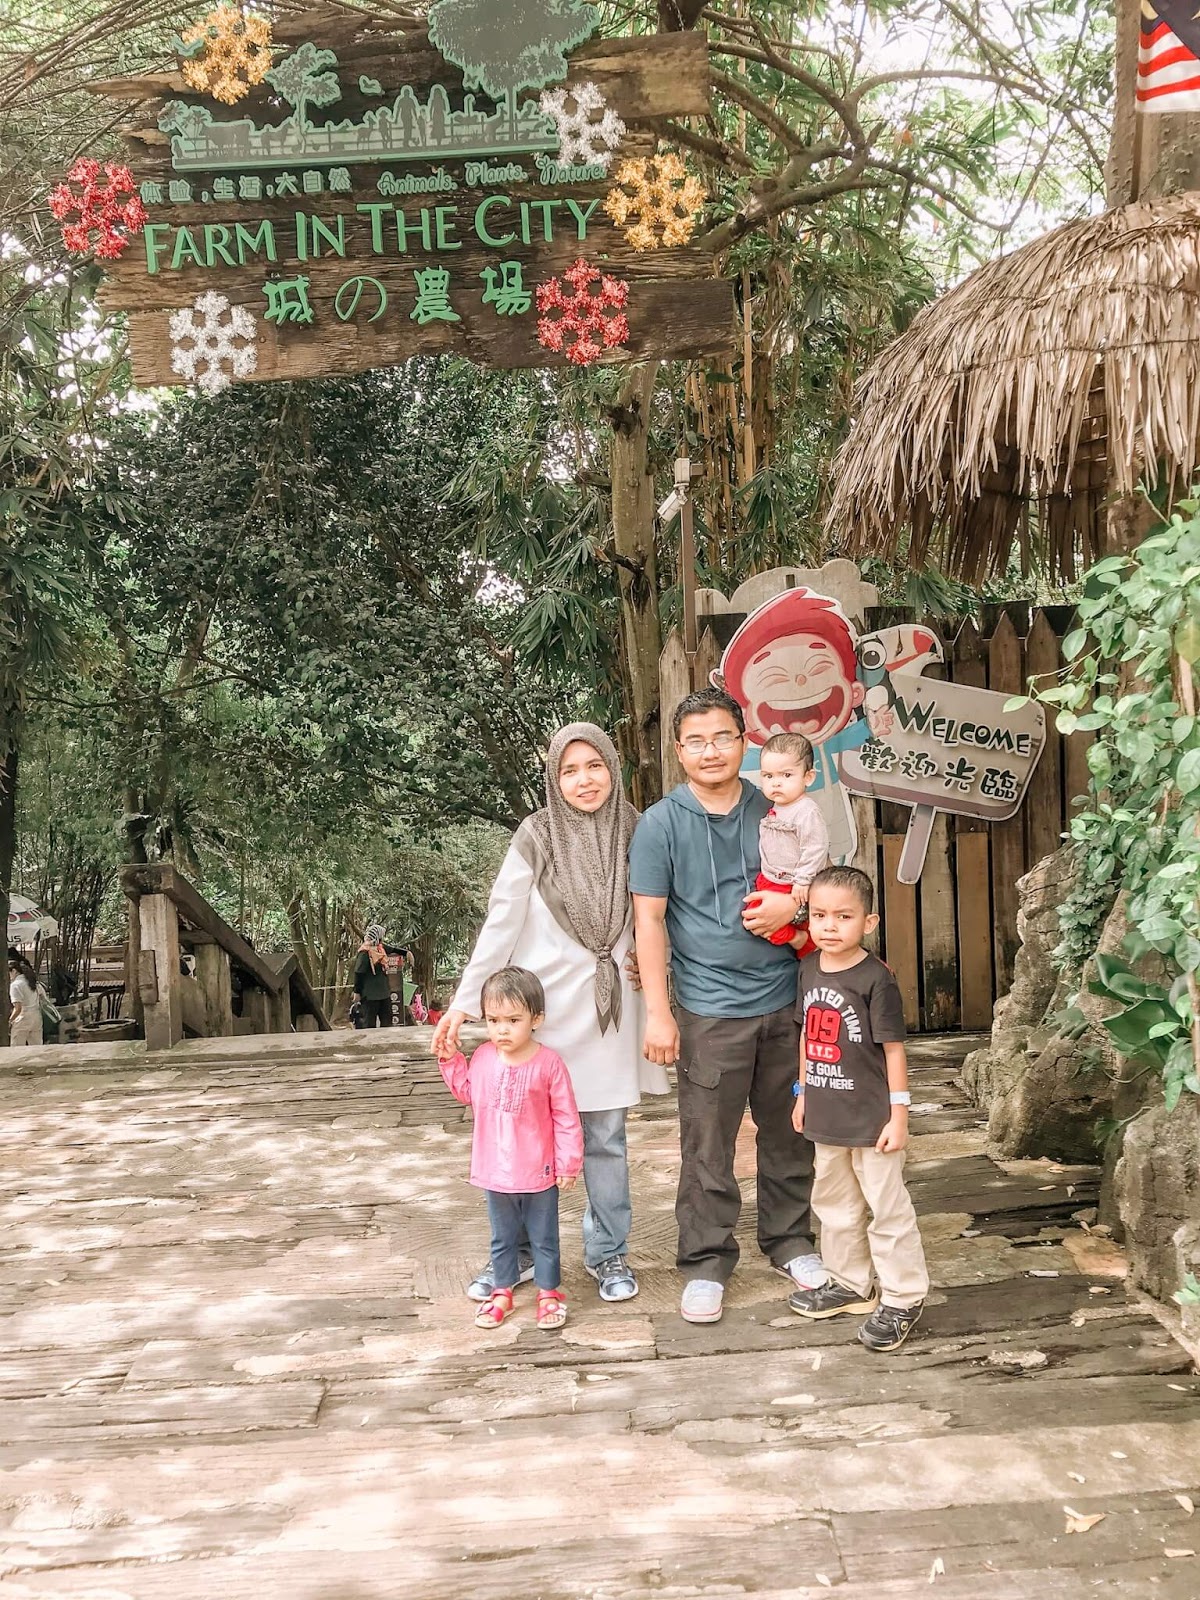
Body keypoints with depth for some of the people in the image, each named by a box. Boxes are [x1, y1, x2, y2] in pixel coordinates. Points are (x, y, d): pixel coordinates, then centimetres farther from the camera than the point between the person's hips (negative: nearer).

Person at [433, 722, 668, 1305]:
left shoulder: (634, 833, 3)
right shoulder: (537, 837, -5)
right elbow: (500, 925, -5)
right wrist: (464, 1003, -9)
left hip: (609, 1010, 2)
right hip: (543, 1006, -2)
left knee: (604, 1137, 8)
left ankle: (608, 1252, 22)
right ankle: (518, 1251, 19)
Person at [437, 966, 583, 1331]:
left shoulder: (548, 1064, -18)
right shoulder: (483, 1057, -6)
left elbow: (566, 1118, -12)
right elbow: (466, 1092, 13)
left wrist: (568, 1163, -11)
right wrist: (450, 1059, 1)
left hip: (539, 1174, -4)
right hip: (495, 1172, 4)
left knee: (544, 1237, 14)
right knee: (502, 1238, 20)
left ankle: (549, 1291, 29)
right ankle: (502, 1291, 35)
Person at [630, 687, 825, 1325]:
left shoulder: (774, 812, 6)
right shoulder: (660, 824, -3)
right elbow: (649, 919, -4)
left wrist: (793, 904, -7)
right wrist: (657, 1010, -9)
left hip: (785, 1000, 3)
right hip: (710, 1010, -3)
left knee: (789, 1130, 13)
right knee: (707, 1146, 1)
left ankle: (789, 1239, 30)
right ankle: (706, 1261, 15)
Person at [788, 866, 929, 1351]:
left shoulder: (875, 979, -16)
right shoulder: (809, 970, 3)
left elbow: (893, 1048, -13)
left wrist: (898, 1113, -14)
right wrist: (803, 1092, 16)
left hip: (872, 1118, -7)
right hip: (827, 1117, 7)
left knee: (887, 1208, 3)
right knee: (834, 1203, 18)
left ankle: (903, 1298, 15)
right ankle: (850, 1284, 34)